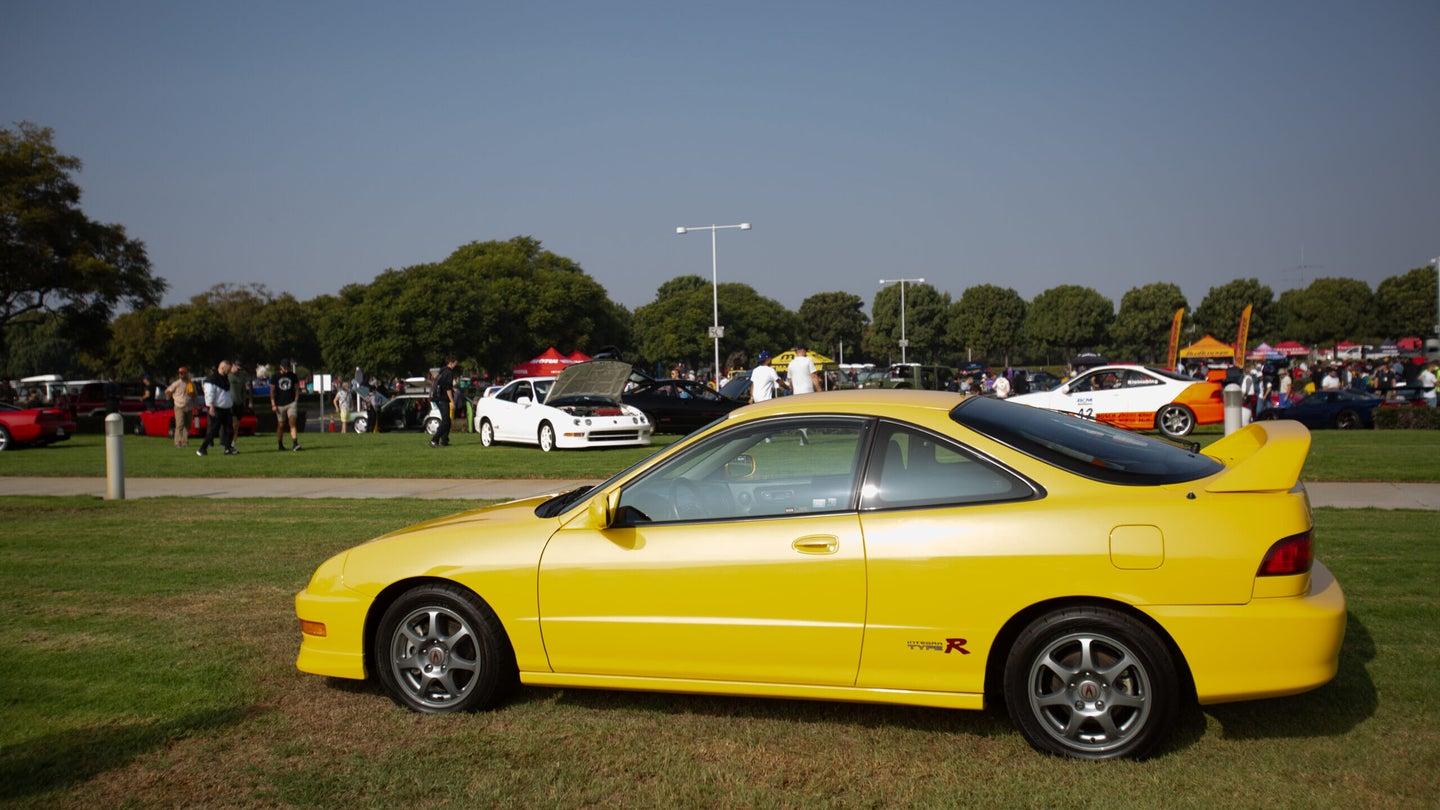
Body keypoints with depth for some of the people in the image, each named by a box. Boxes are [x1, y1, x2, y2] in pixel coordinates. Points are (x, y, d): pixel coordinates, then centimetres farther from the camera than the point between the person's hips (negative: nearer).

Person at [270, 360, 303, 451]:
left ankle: (295, 444, -22)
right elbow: (272, 391, 4)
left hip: (291, 403, 0)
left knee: (292, 422, -14)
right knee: (281, 425, 7)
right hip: (280, 405, 0)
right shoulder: (275, 377, 3)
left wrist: (296, 401, -1)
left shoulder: (293, 376, 6)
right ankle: (279, 444, 22)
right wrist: (273, 404, -3)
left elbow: (297, 389, 10)